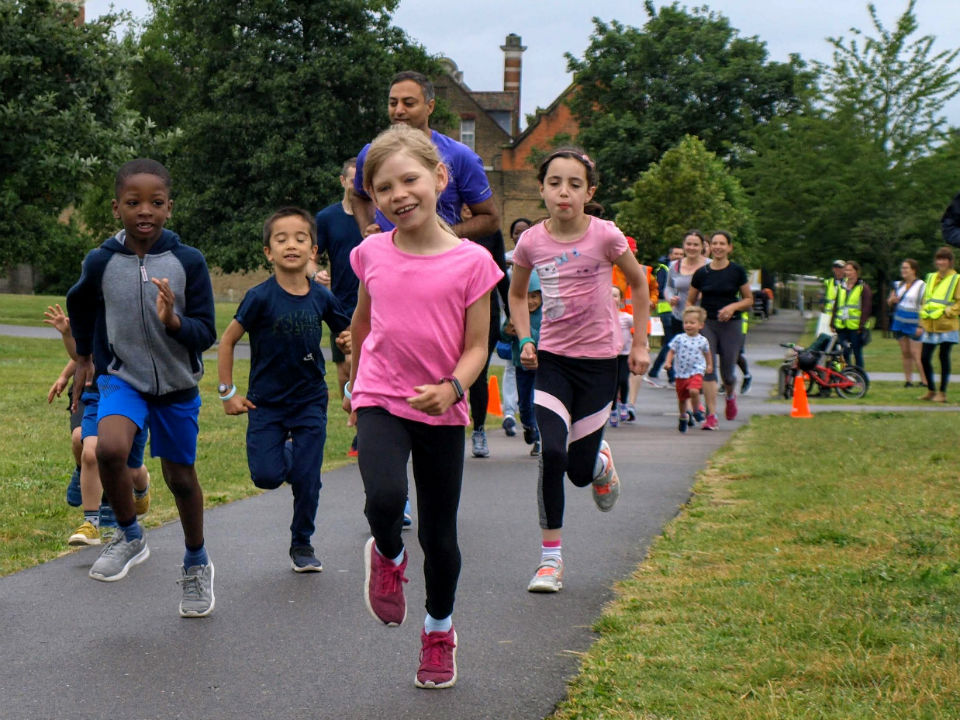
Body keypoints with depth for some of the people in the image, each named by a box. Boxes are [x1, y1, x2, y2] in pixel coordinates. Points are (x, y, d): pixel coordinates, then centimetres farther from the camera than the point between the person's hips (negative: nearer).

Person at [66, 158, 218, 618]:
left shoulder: (188, 262, -13)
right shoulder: (101, 262, -10)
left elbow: (205, 335, -11)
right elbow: (79, 305, 13)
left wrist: (173, 320, -30)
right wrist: (84, 356, 21)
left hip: (177, 385, 0)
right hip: (122, 378, 0)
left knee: (181, 477, 12)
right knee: (109, 450, -28)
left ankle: (196, 564, 37)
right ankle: (129, 537, -2)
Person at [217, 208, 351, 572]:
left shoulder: (322, 297, -3)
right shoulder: (261, 297, -12)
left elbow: (346, 332, 11)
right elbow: (227, 341, -4)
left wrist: (351, 339, -13)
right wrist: (227, 392, -5)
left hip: (310, 402, 2)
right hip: (266, 402, -2)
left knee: (306, 479, -1)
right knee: (267, 476, -10)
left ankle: (302, 544, 20)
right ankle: (285, 452, 26)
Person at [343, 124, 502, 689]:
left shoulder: (471, 261, -10)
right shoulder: (373, 254, -1)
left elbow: (477, 346, -7)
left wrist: (452, 387, -26)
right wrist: (353, 386, 26)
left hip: (442, 411, -1)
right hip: (380, 403, 1)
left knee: (440, 536, 9)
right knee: (385, 500, -26)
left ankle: (440, 631, 33)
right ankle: (388, 558, 9)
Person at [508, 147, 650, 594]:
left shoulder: (605, 236, -11)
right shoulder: (531, 242, -5)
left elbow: (638, 284, 5)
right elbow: (517, 294, 13)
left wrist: (640, 344, 5)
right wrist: (525, 340, -1)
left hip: (598, 360, -1)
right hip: (552, 360, 1)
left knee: (580, 471, 2)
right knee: (551, 453, -17)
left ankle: (601, 461, 42)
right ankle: (550, 558, -4)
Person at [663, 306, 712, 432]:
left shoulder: (703, 341, 1)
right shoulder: (679, 338, -2)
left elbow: (707, 353, 18)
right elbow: (671, 351, 1)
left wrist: (709, 365, 19)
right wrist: (668, 362, -14)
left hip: (696, 372, -2)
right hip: (681, 373, 2)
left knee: (694, 391, -28)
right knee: (681, 398, 12)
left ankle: (696, 411, 0)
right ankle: (683, 418, 37)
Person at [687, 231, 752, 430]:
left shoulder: (737, 271, 1)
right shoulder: (702, 273, 3)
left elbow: (749, 300, 7)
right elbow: (690, 301, 11)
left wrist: (733, 307, -12)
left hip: (730, 325, -1)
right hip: (706, 324, 1)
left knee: (727, 372, 2)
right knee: (708, 368, -10)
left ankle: (730, 396, 38)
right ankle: (711, 416, -8)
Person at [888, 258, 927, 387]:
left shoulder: (921, 286, -6)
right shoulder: (900, 285, 13)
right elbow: (890, 303, 22)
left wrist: (921, 326, -17)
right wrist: (891, 300, -4)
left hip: (914, 324, -6)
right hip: (900, 323, 6)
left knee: (915, 353, -11)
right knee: (905, 353, 7)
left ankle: (924, 381, -8)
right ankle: (908, 380, 11)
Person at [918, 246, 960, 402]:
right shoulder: (931, 278, 14)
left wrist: (947, 312, -16)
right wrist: (922, 320, 13)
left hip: (946, 326, -5)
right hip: (929, 326, 5)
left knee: (944, 357, 0)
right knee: (924, 358, 3)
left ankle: (942, 392, 7)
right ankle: (931, 390, 18)